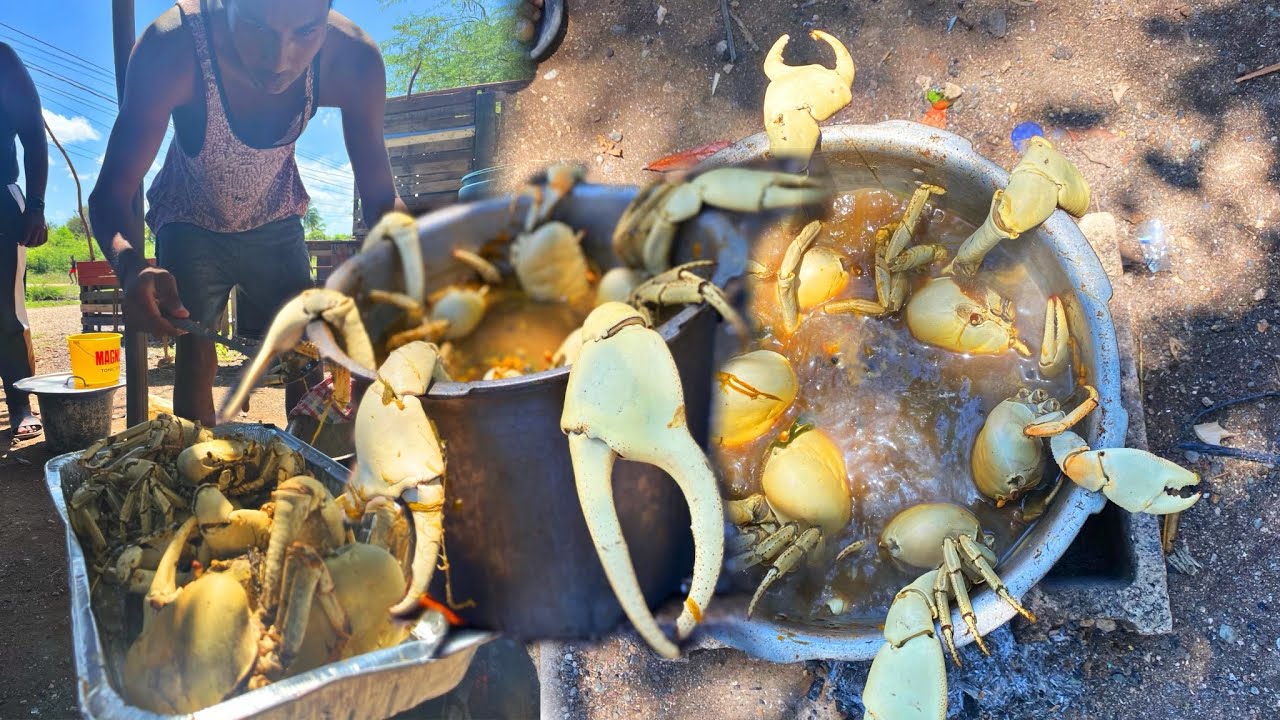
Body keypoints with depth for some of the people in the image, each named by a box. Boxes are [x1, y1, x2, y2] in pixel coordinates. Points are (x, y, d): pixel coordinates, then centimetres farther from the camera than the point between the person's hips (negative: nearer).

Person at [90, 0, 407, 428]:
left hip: (274, 221, 2)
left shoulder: (352, 60, -31)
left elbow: (380, 198, -22)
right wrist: (130, 265, -57)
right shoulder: (172, 49, -36)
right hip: (191, 221, -2)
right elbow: (109, 195, -34)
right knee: (196, 350, -10)